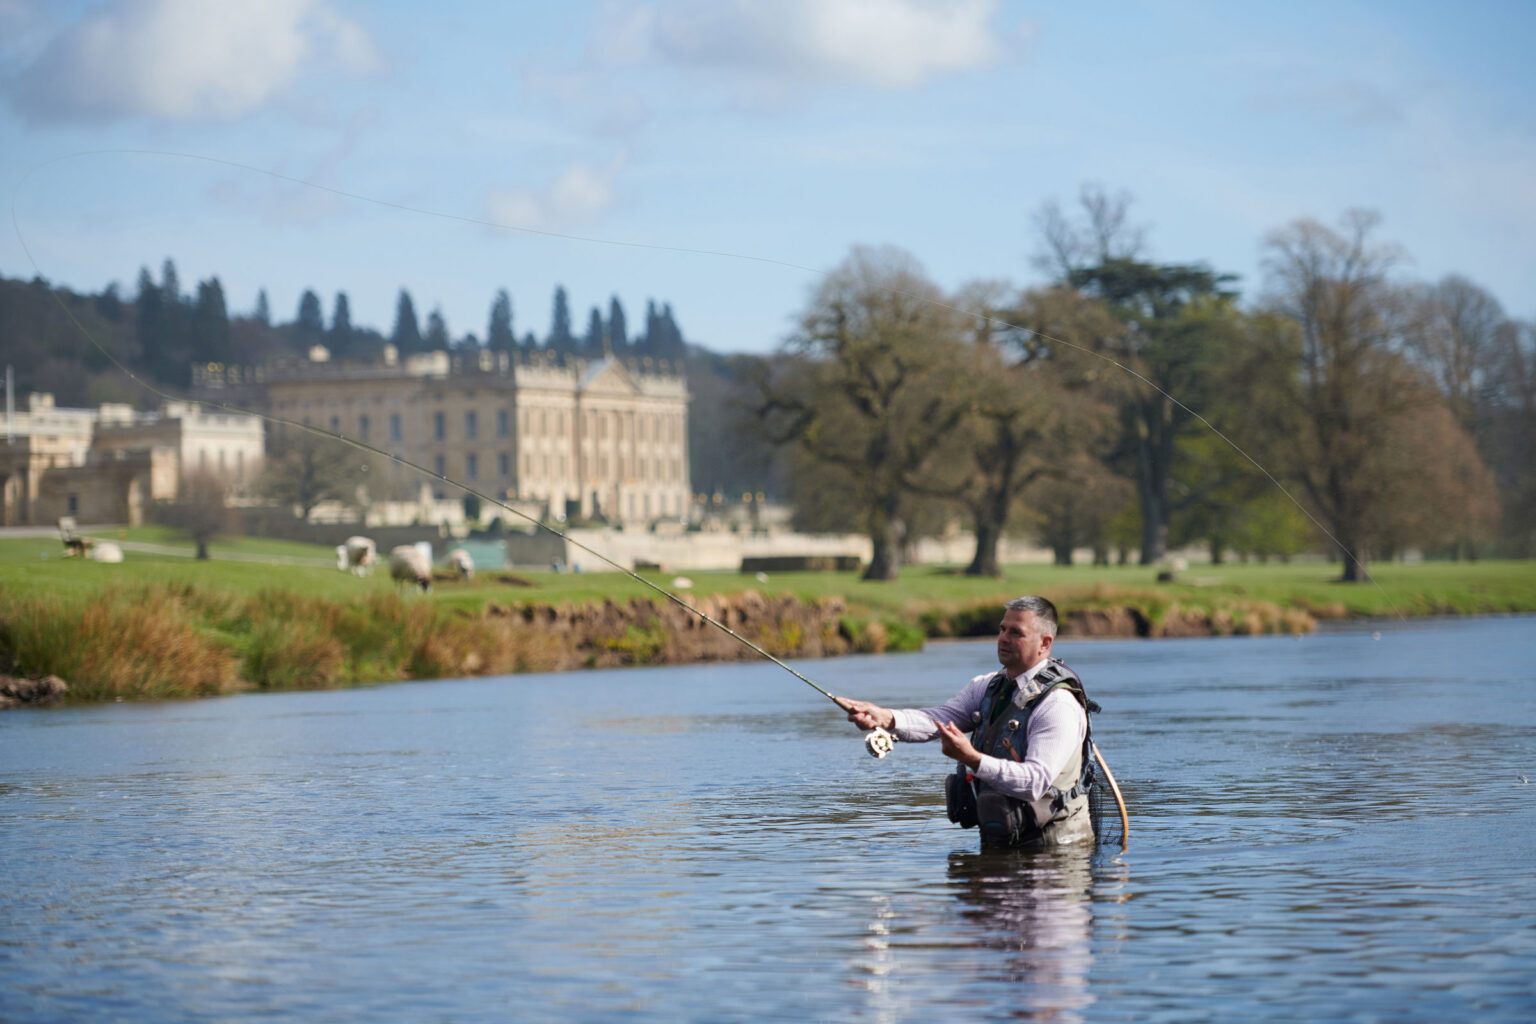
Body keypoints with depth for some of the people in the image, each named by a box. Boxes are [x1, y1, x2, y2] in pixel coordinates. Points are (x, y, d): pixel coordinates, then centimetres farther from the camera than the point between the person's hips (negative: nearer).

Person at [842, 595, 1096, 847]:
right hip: (995, 840, 7)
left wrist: (972, 759, -32)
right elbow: (938, 719, -3)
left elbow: (1035, 781, -23)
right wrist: (886, 718, -22)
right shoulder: (987, 686, 11)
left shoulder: (1058, 704, -14)